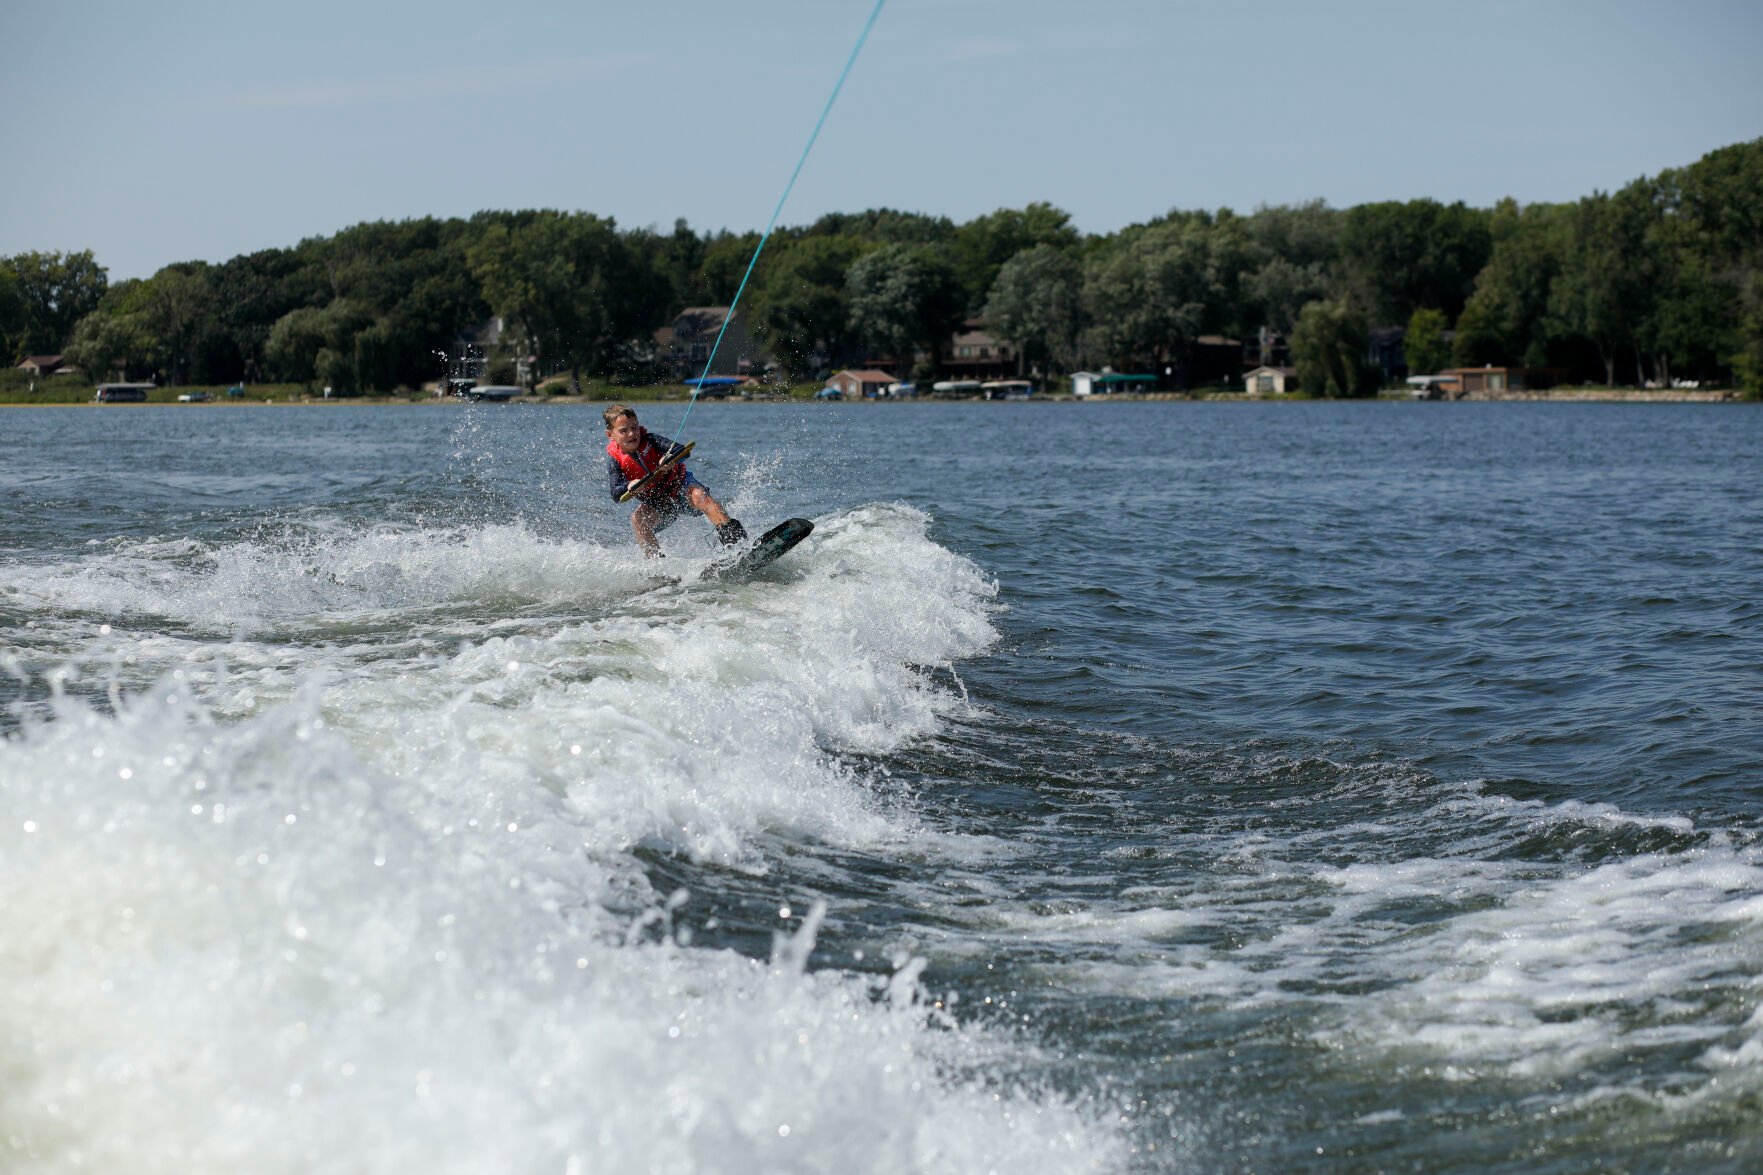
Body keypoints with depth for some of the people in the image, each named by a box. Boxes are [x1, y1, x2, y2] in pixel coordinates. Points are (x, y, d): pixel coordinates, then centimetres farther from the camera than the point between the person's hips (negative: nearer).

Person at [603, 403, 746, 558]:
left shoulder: (649, 440, -17)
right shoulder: (615, 459, -13)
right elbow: (616, 494, -23)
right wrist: (629, 486, -46)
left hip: (680, 484, -2)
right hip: (656, 503, 2)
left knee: (699, 496, -32)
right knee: (637, 520, -26)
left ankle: (734, 537, -43)